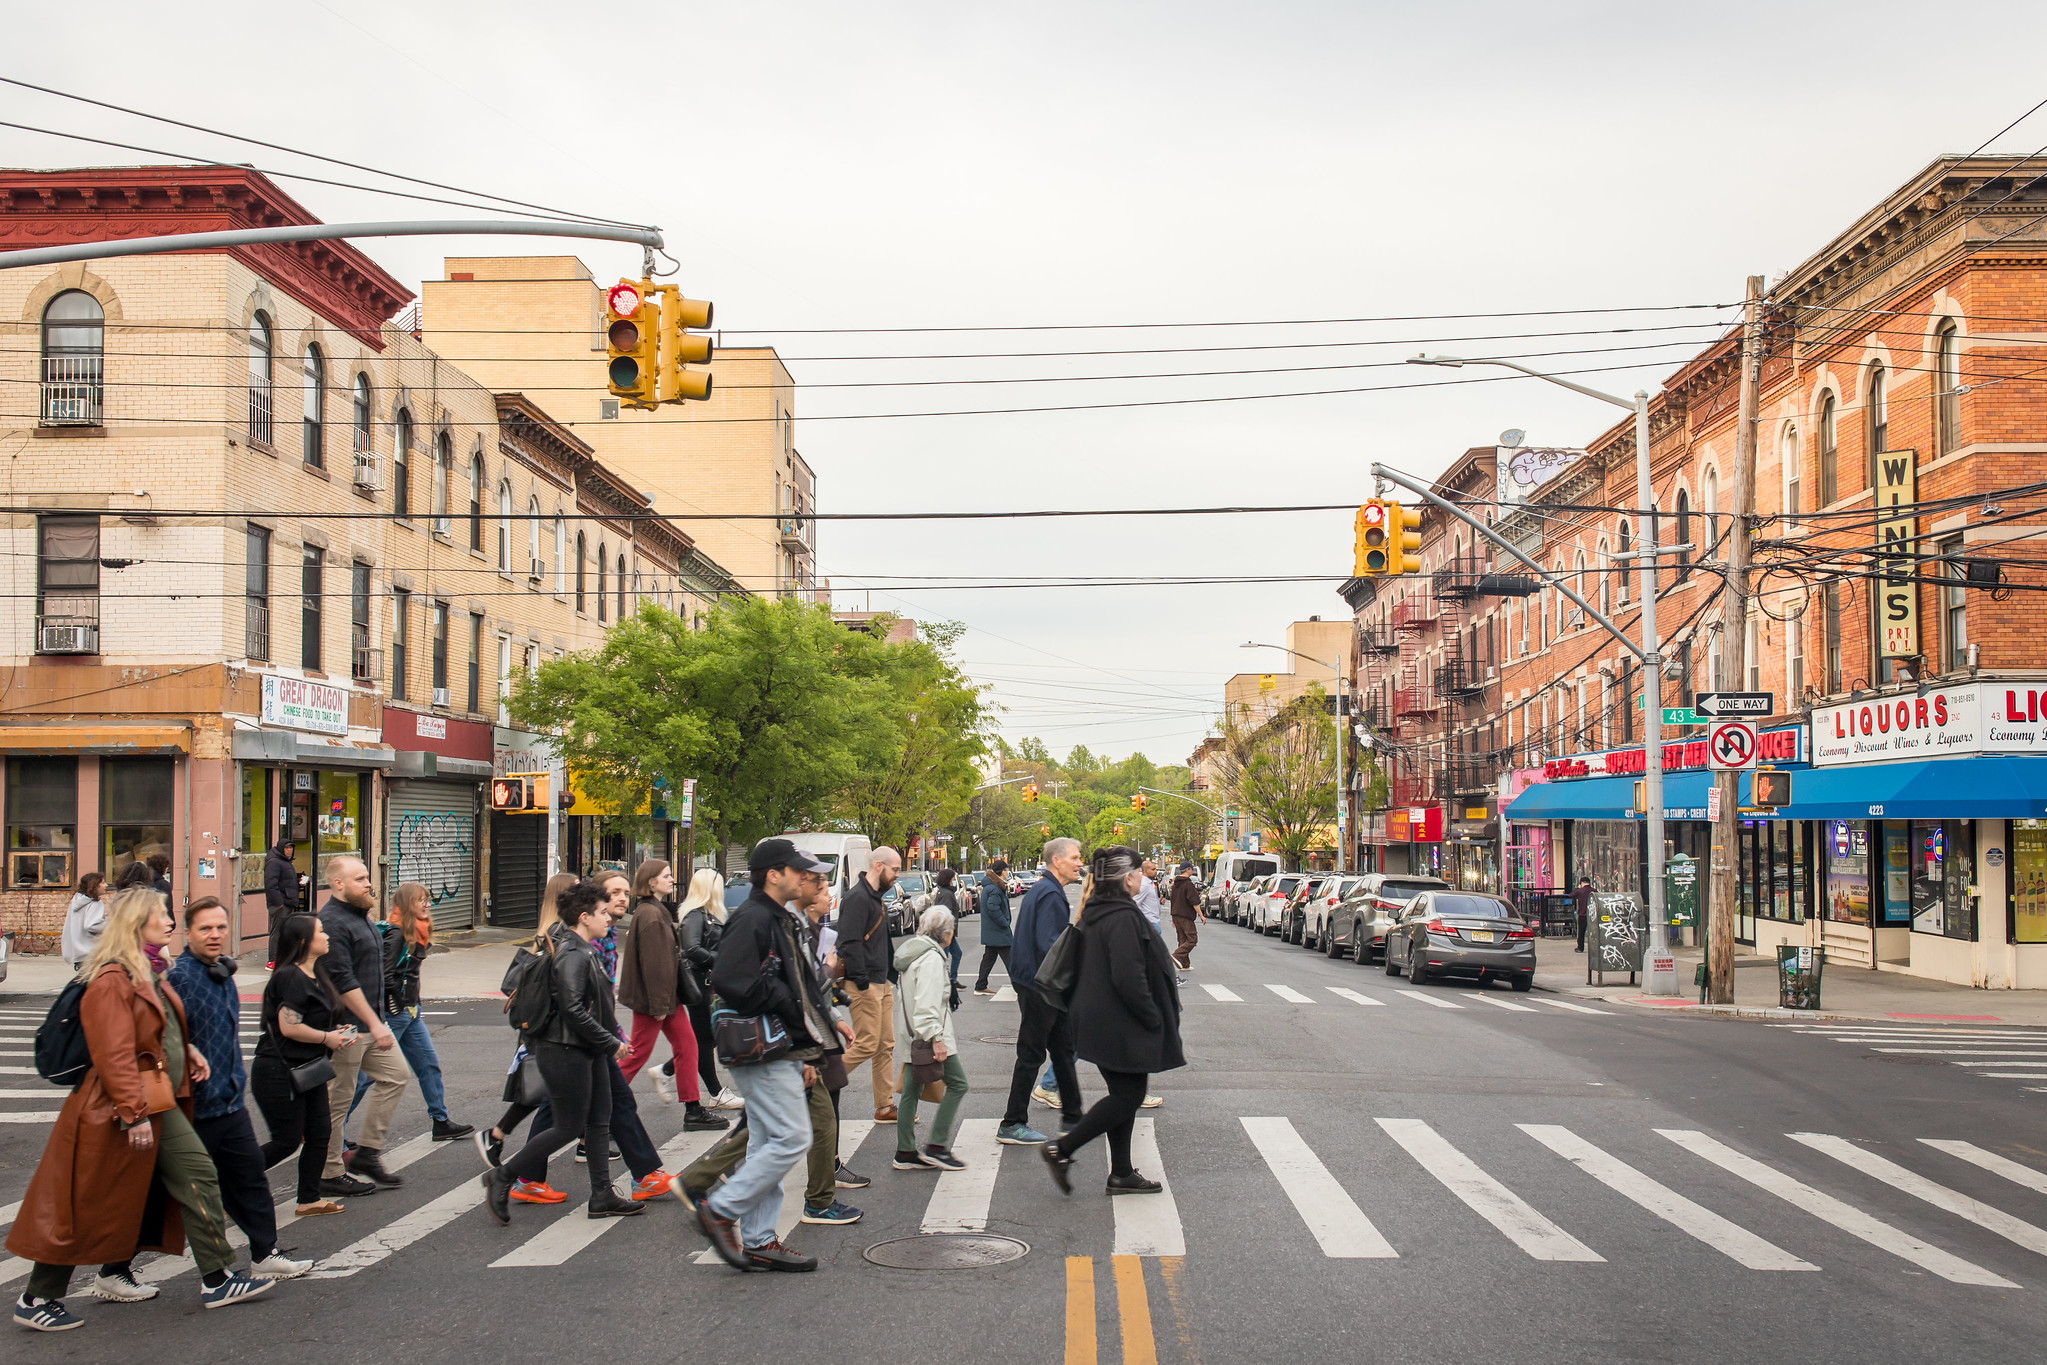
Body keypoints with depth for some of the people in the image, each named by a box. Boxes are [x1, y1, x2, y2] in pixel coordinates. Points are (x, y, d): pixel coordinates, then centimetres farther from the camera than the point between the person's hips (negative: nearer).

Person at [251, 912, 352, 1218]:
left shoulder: (314, 976, 13)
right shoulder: (291, 978, -18)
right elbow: (289, 1027, -25)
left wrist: (335, 1031, 9)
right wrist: (327, 1038, -14)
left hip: (307, 1070, 10)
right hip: (279, 1070, -10)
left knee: (319, 1134, 7)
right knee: (287, 1141, -4)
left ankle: (309, 1199, 15)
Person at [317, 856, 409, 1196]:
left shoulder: (358, 916, 14)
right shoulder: (331, 922, -19)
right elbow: (343, 982, -24)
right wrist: (375, 1024, -23)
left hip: (370, 1020, 10)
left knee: (394, 1074, 11)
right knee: (338, 1098, -1)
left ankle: (367, 1153, 17)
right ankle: (330, 1176, 9)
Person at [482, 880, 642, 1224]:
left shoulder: (581, 950, 12)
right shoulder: (572, 956, -20)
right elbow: (573, 1010, -26)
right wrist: (611, 1043, -19)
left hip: (588, 1050, 10)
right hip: (565, 1051, -10)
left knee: (599, 1122, 10)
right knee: (570, 1127, -2)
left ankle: (602, 1197, 16)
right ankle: (502, 1178, 10)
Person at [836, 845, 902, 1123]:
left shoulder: (875, 897, 18)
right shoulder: (858, 897, -15)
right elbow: (850, 943, -22)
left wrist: (891, 976, 18)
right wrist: (862, 982, -22)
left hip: (882, 983, 10)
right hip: (865, 985, -10)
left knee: (886, 1047, 10)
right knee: (867, 1045, -9)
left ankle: (885, 1107, 14)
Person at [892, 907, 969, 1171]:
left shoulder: (911, 951, 15)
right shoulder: (931, 958, -15)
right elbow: (926, 1005, -23)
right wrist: (936, 1038, -25)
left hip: (912, 1036, 10)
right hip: (928, 1033, -10)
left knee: (911, 1090, 10)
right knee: (957, 1084, -4)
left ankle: (905, 1152, 13)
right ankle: (937, 1147, -5)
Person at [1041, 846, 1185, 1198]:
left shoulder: (1094, 914, 9)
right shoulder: (1123, 918, -21)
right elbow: (1128, 978, -26)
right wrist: (1154, 1018, -15)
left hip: (1099, 1021, 10)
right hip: (1121, 1027, -10)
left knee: (1123, 1095, 16)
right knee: (1128, 1096, -1)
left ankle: (1121, 1173, 20)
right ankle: (1062, 1149, -2)